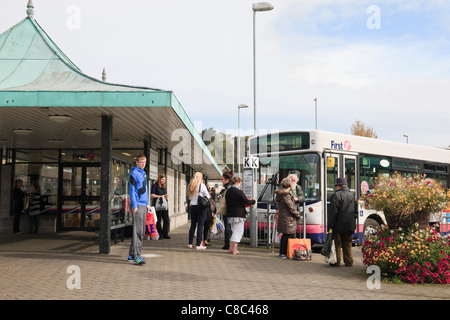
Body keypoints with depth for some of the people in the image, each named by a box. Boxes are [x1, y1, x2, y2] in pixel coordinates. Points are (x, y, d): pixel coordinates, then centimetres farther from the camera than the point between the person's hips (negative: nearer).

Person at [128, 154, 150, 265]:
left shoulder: (144, 173, 18)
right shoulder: (134, 173, -8)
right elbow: (132, 190, -12)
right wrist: (134, 206, -17)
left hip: (143, 205, 9)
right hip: (137, 205, -9)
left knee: (141, 231, 11)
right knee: (138, 231, -12)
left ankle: (132, 254, 20)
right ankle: (136, 256, -12)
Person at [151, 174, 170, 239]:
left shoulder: (164, 187, 18)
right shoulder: (155, 186, 0)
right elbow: (152, 195, -6)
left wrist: (166, 197, 1)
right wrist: (160, 196, -11)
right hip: (157, 205, -5)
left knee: (166, 220, -2)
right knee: (158, 220, -1)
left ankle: (165, 234, 3)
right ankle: (160, 234, 5)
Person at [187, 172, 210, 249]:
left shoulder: (190, 186, 5)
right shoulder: (202, 185, -9)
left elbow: (190, 197, 13)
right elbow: (208, 196, -2)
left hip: (192, 206, 5)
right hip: (201, 207, -5)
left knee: (193, 225, 14)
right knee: (200, 226, -1)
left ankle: (190, 243, 19)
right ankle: (198, 244, 0)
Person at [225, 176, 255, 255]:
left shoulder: (228, 191, 7)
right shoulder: (239, 191, -15)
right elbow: (247, 202, -12)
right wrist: (253, 201, 9)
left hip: (230, 214, 8)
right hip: (238, 214, -8)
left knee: (234, 231, 18)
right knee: (238, 231, -1)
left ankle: (231, 248, 20)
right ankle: (234, 249, -4)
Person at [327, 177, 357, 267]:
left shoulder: (336, 195, -12)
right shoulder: (351, 195, 10)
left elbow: (333, 212, -14)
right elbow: (355, 211, 16)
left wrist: (330, 225, -10)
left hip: (339, 225, -5)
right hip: (349, 225, 6)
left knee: (337, 244, 4)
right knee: (347, 244, 11)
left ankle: (337, 260, 5)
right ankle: (348, 261, 13)